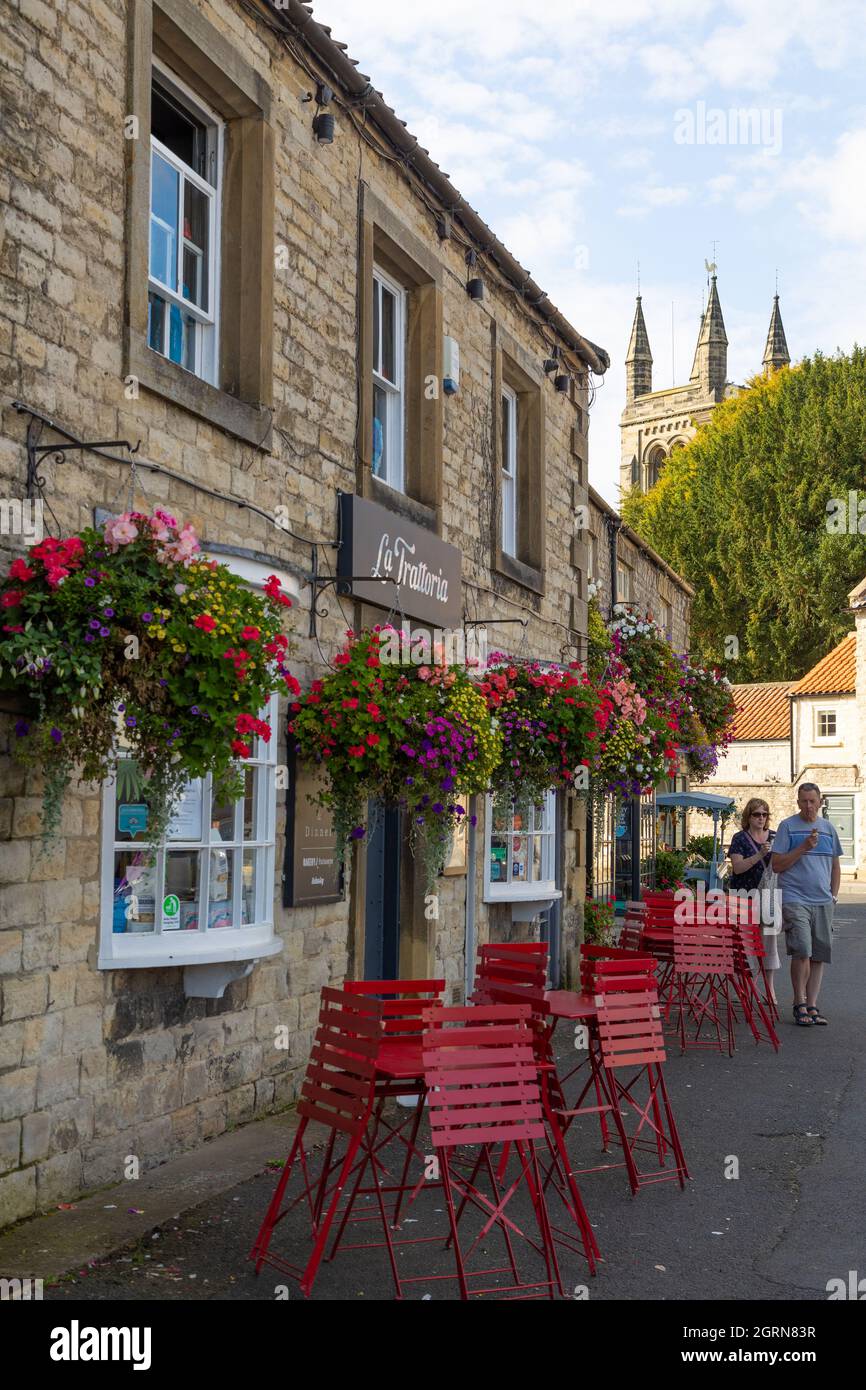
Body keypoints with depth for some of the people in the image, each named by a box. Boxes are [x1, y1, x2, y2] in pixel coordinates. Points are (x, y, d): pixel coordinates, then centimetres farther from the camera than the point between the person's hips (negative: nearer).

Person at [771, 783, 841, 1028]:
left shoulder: (828, 828, 14)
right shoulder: (788, 827, 0)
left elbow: (835, 865, 20)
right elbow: (777, 865, -5)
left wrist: (834, 895, 10)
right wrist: (804, 847, -14)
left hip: (823, 902, 5)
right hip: (795, 899, -5)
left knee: (819, 956, 4)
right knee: (802, 952, -14)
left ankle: (812, 1005, 11)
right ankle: (800, 1003, 0)